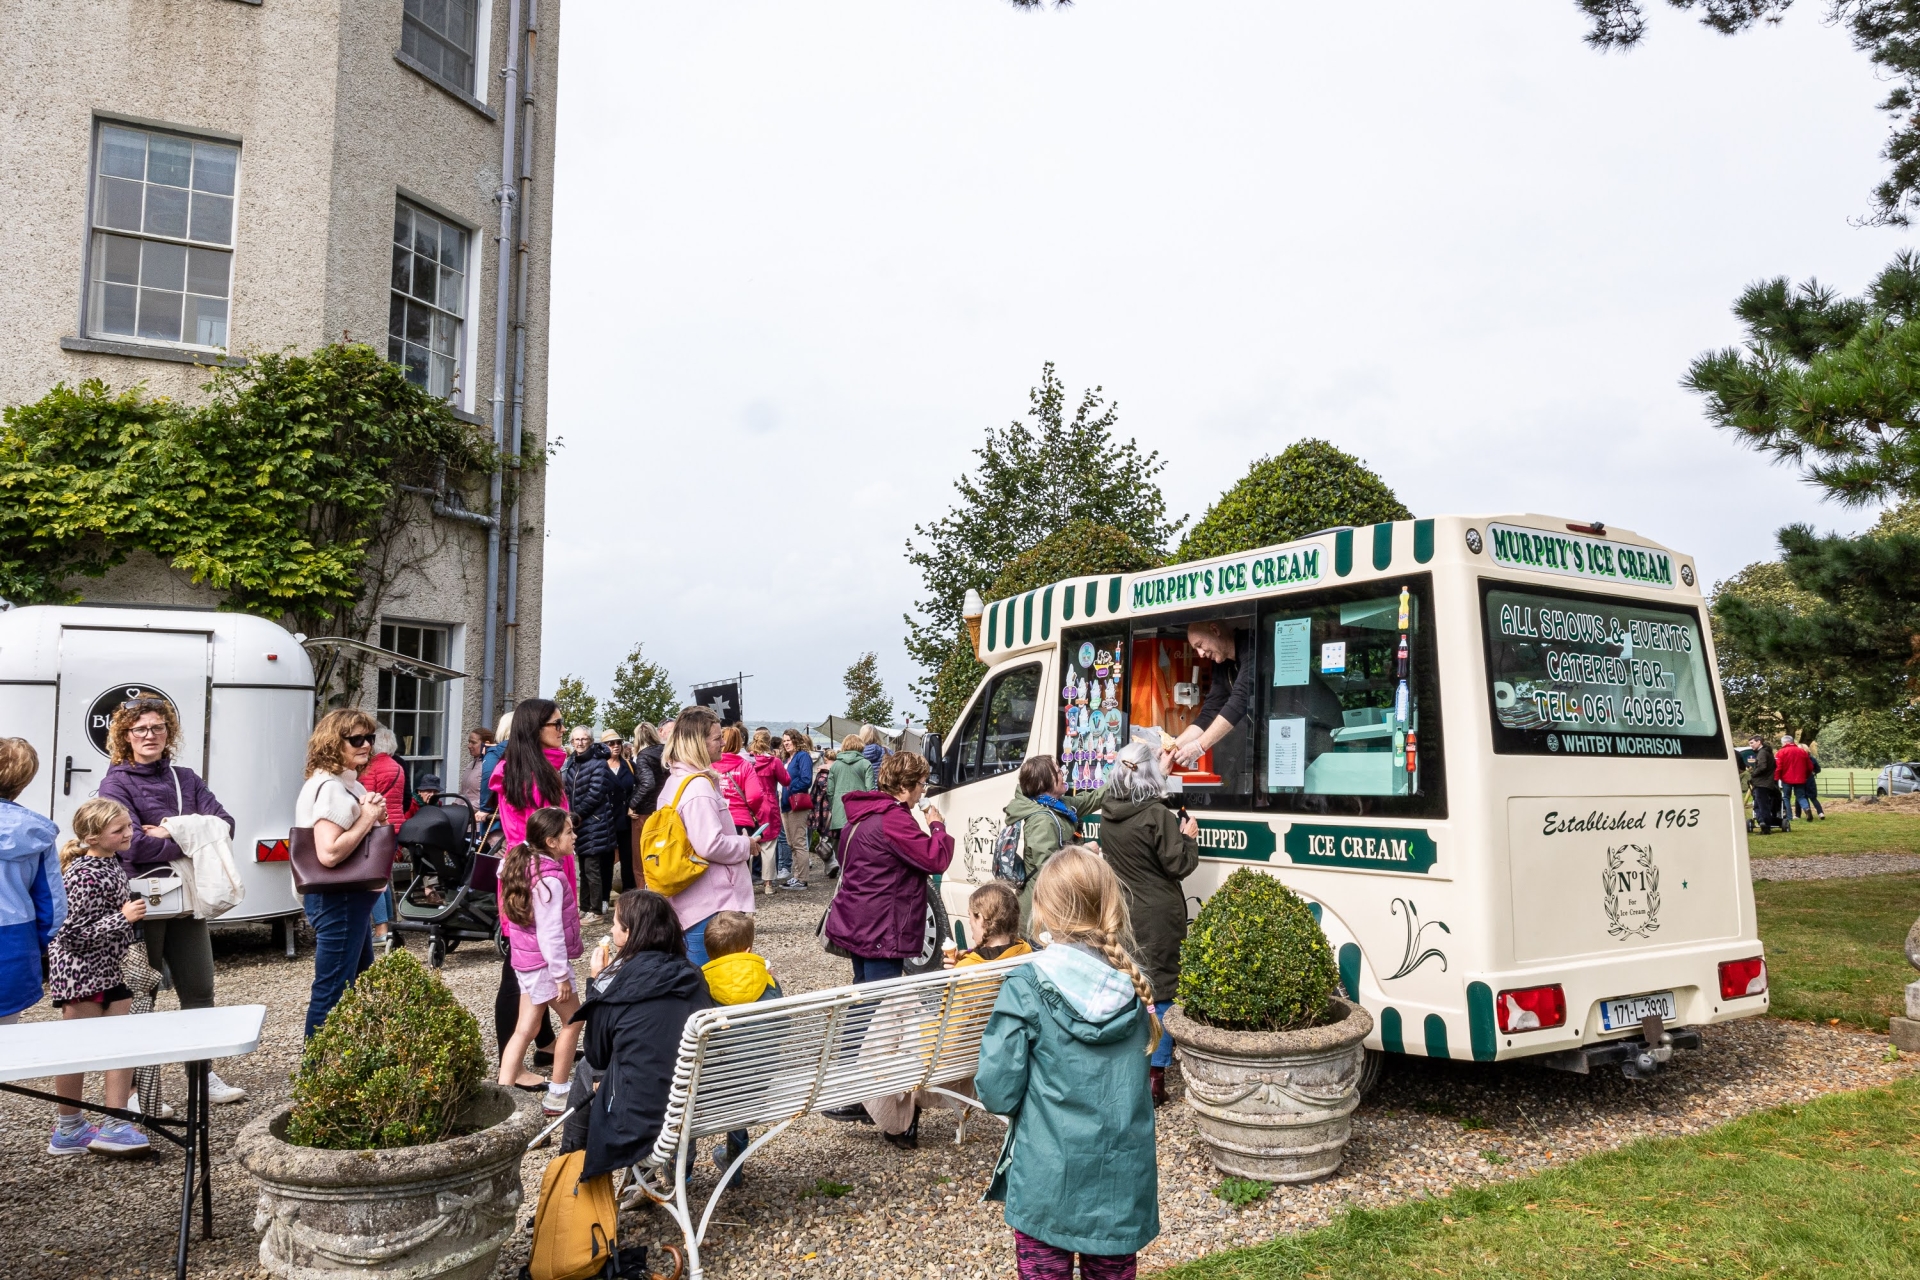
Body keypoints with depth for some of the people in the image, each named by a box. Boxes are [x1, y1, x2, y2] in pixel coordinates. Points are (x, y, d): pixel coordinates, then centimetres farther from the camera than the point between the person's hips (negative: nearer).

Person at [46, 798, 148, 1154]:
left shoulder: (110, 861, 5)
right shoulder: (84, 876, -22)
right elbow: (76, 933, -22)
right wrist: (124, 917, -25)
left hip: (110, 969, 8)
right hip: (81, 970, -8)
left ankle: (113, 1124, 11)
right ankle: (68, 1129, 20)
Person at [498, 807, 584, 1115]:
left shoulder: (523, 863, 2)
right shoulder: (550, 879, -24)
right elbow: (550, 933, -24)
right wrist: (562, 975, -19)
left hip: (525, 959, 8)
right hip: (545, 963, -8)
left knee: (525, 1029, 13)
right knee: (572, 1021, 8)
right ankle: (557, 1097, 15)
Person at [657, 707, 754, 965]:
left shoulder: (675, 781, 13)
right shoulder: (698, 785, -18)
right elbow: (711, 845, -25)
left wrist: (737, 842, 13)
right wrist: (746, 845, -8)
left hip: (690, 901, 10)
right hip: (710, 905, -10)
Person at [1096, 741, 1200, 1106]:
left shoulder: (1108, 812, 3)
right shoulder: (1158, 816, -17)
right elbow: (1179, 866, -12)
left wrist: (1161, 768, 33)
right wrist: (1189, 837, 6)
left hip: (1120, 912, 6)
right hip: (1157, 917, -6)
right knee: (1160, 992, 1)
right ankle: (1154, 1076, 1)